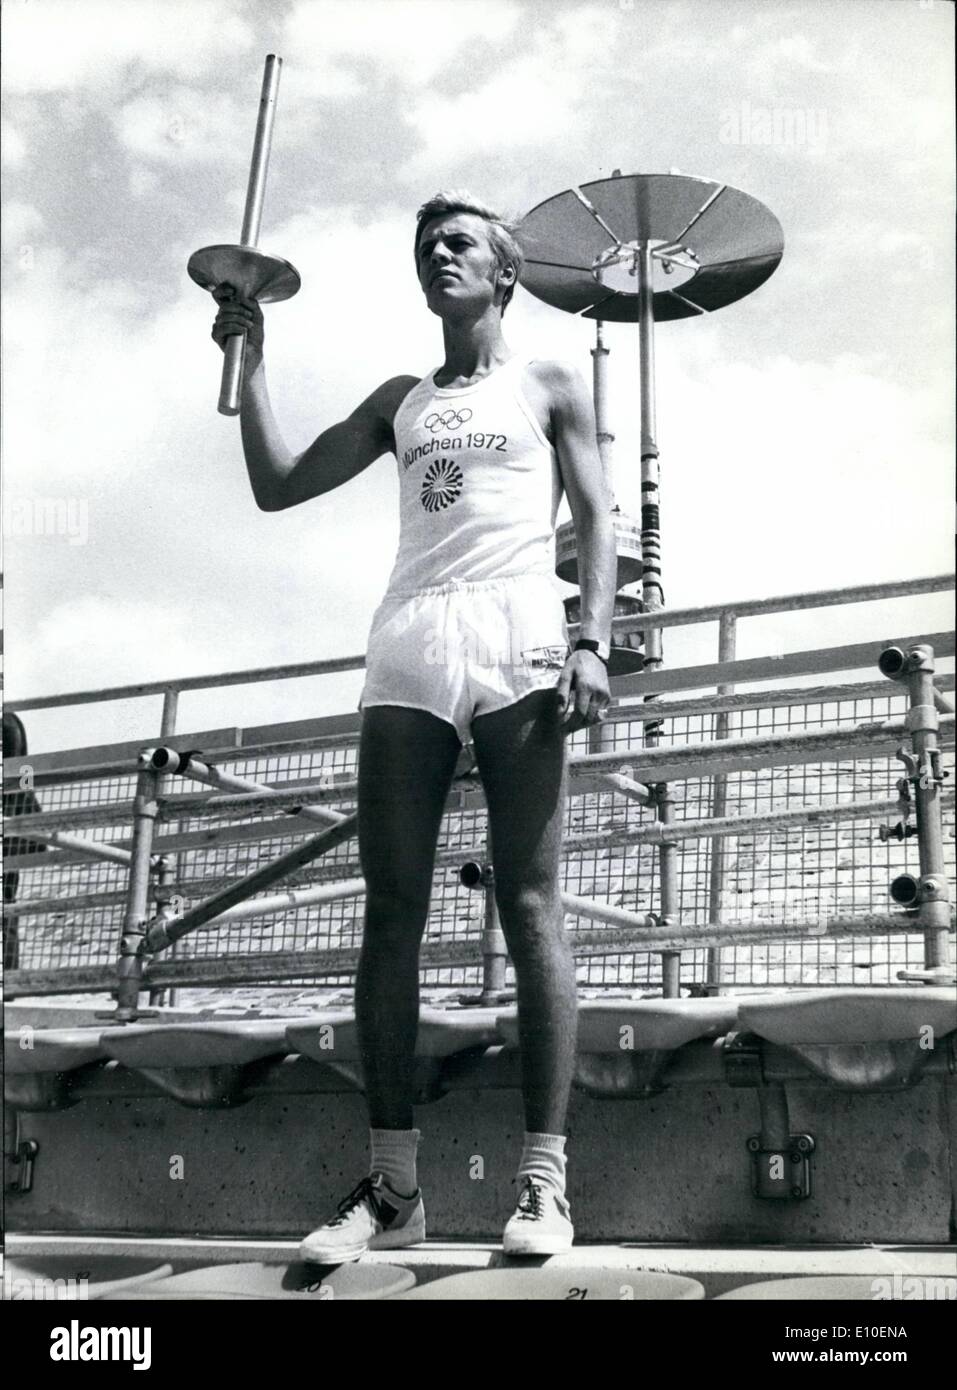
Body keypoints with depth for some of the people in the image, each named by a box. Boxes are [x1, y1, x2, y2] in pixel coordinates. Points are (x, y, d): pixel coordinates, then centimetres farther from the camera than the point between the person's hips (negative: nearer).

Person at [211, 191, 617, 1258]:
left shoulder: (548, 387, 18)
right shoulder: (400, 402, 27)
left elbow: (594, 519, 7)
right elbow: (276, 486, 23)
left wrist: (591, 642, -9)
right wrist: (250, 359, 17)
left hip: (517, 644, -3)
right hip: (408, 648, 4)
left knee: (528, 905, -10)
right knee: (391, 909, -5)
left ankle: (543, 1181, -11)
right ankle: (392, 1184, -3)